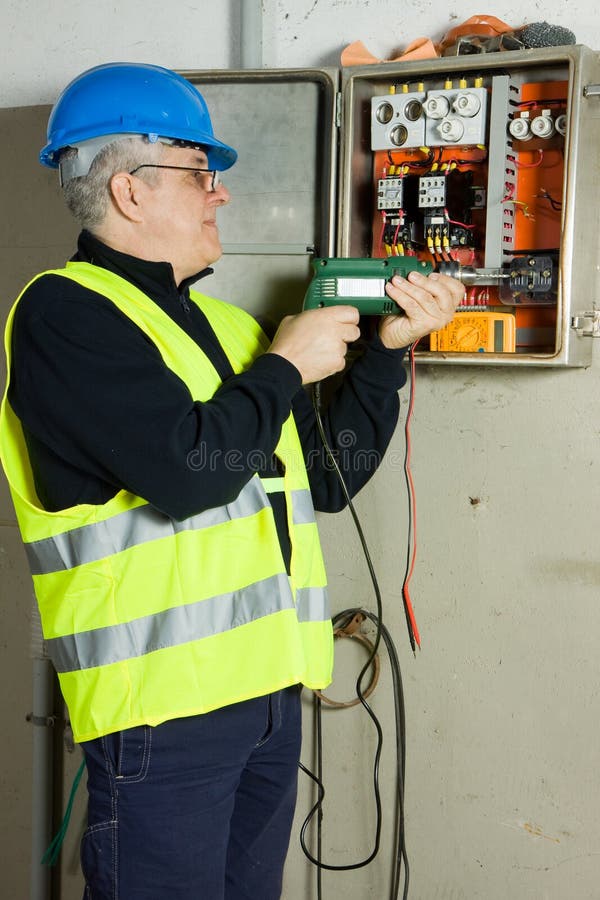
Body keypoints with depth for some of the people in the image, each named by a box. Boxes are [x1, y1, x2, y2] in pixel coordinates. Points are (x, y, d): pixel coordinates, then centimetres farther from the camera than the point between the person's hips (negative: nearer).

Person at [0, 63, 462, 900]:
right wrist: (285, 367, -7)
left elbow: (327, 478, 16)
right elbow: (188, 468, -22)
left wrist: (388, 349, 7)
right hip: (162, 701, -8)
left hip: (268, 690, 8)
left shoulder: (225, 323, 17)